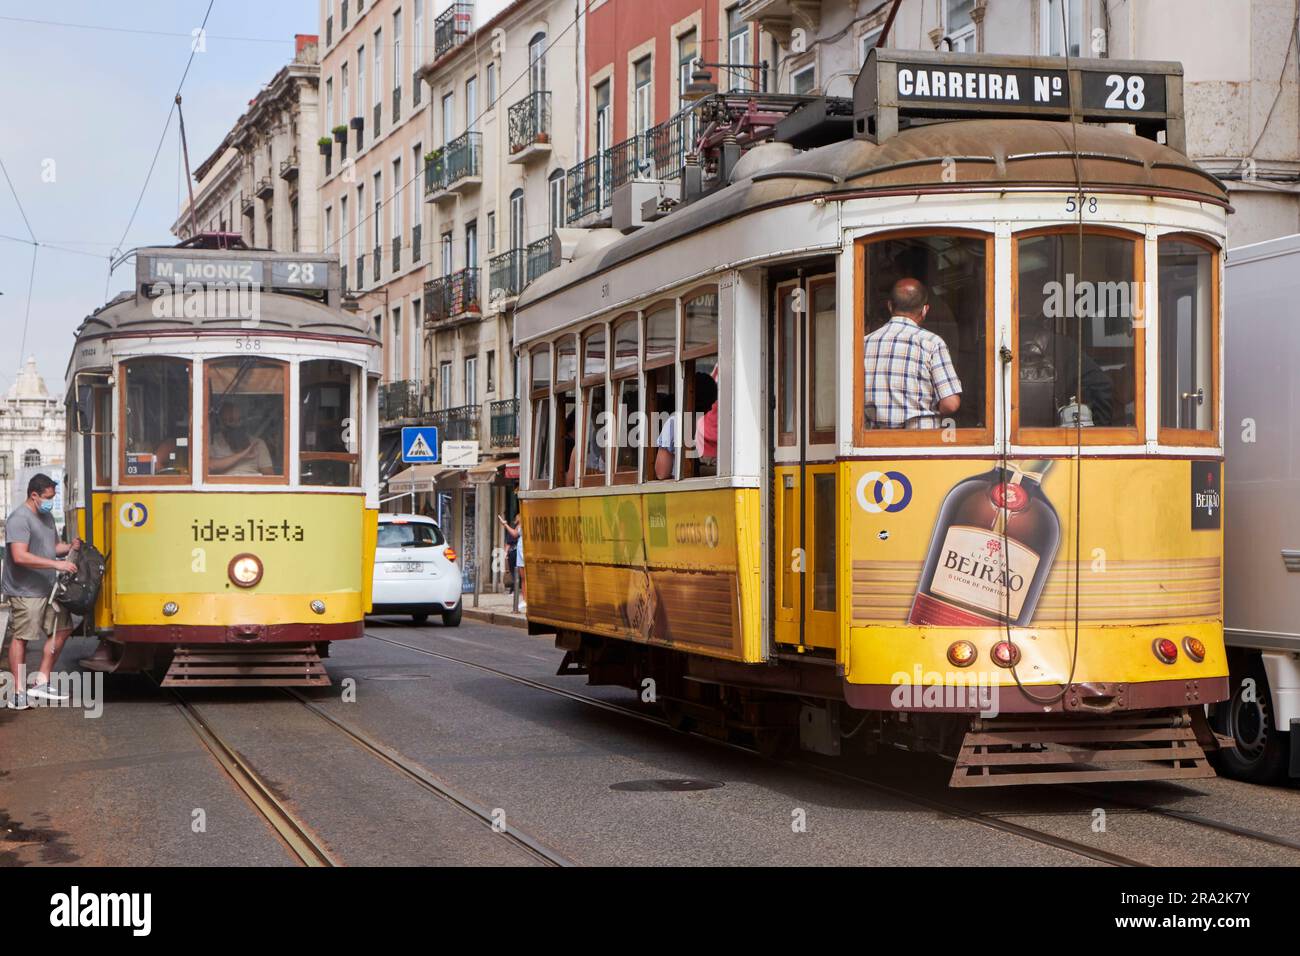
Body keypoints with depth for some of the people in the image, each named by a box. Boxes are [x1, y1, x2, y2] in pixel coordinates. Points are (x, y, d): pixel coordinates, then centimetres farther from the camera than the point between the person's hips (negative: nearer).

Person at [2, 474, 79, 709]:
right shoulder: (19, 519, -17)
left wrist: (70, 547, 4)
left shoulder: (46, 517, 13)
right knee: (21, 638, -3)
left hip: (47, 589, 10)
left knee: (62, 629, 11)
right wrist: (56, 564, -29)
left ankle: (41, 683, 18)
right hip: (24, 591, -10)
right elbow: (20, 556, -27)